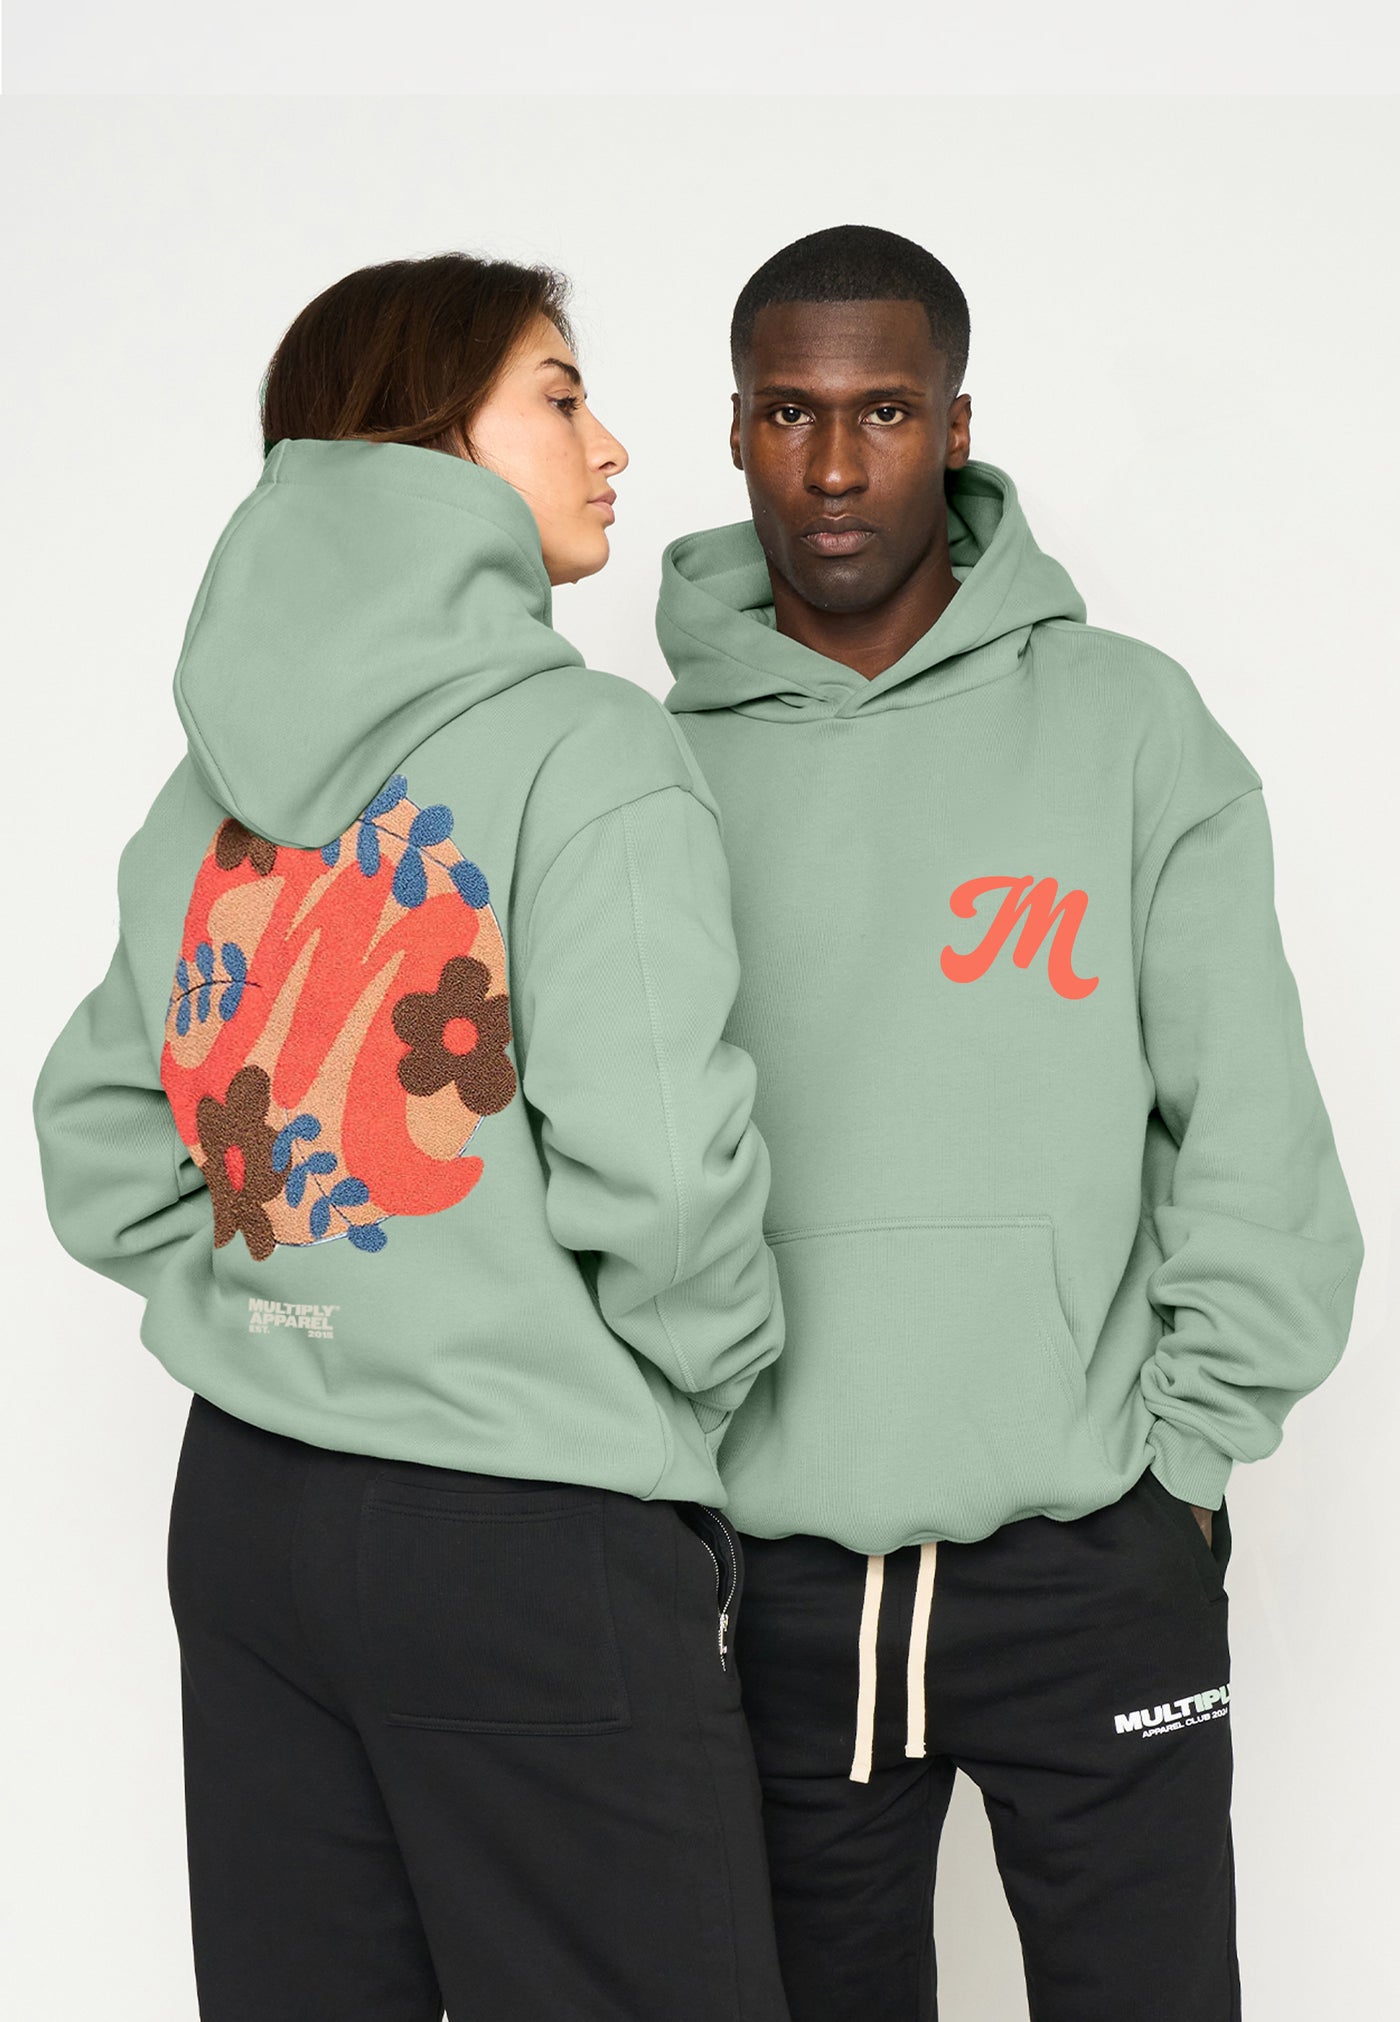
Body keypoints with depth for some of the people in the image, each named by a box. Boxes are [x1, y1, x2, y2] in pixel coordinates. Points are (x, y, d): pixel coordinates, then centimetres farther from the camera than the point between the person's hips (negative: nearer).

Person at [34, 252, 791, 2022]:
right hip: (536, 1542, -7)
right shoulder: (586, 751, -12)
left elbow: (102, 1162, 11)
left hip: (244, 1513, 7)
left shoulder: (209, 780, 9)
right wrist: (709, 1374, -3)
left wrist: (291, 1303, 12)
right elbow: (654, 1174, -21)